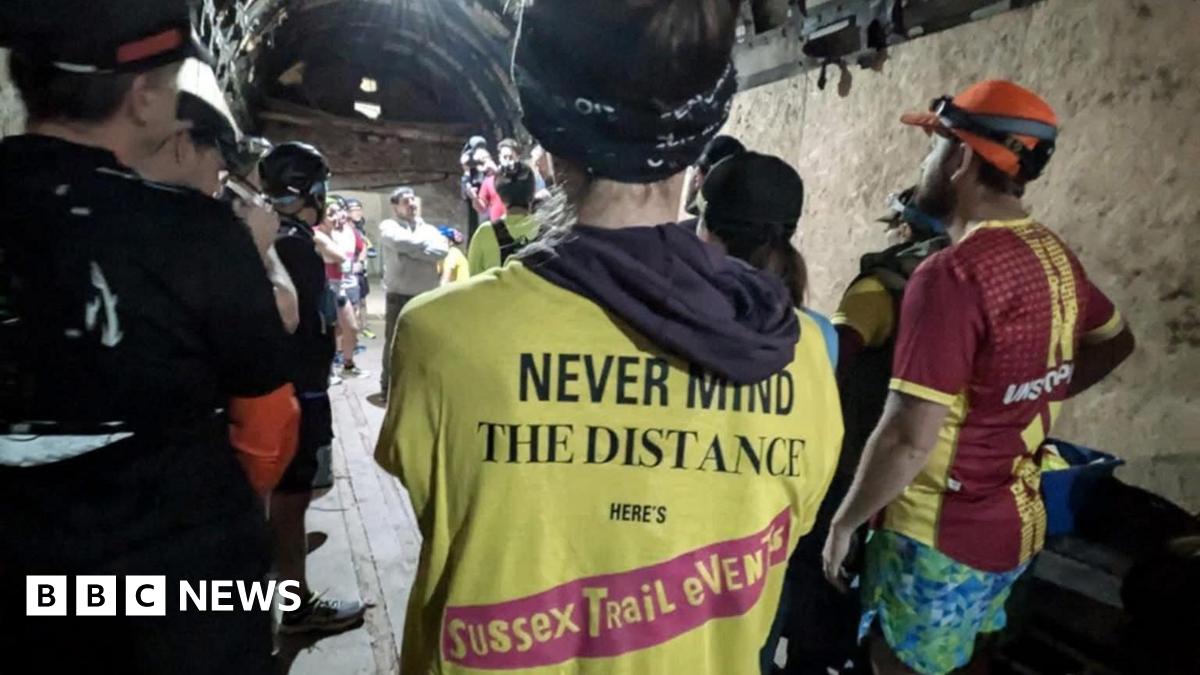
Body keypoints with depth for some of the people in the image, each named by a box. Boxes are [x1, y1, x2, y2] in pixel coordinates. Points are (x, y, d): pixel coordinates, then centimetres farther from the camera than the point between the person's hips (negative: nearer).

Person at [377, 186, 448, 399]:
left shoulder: (429, 229, 14)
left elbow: (443, 251, -6)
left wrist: (413, 251, -12)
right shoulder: (388, 227, 3)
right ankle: (389, 386, 14)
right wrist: (427, 246, -5)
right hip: (399, 296, -3)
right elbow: (402, 242, -19)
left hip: (429, 297, 4)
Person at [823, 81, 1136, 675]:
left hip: (942, 538, -8)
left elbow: (910, 437, -27)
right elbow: (1115, 342, 22)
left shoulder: (954, 274, -25)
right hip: (1014, 523, 8)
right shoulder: (1054, 257, 2)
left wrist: (844, 522, -13)